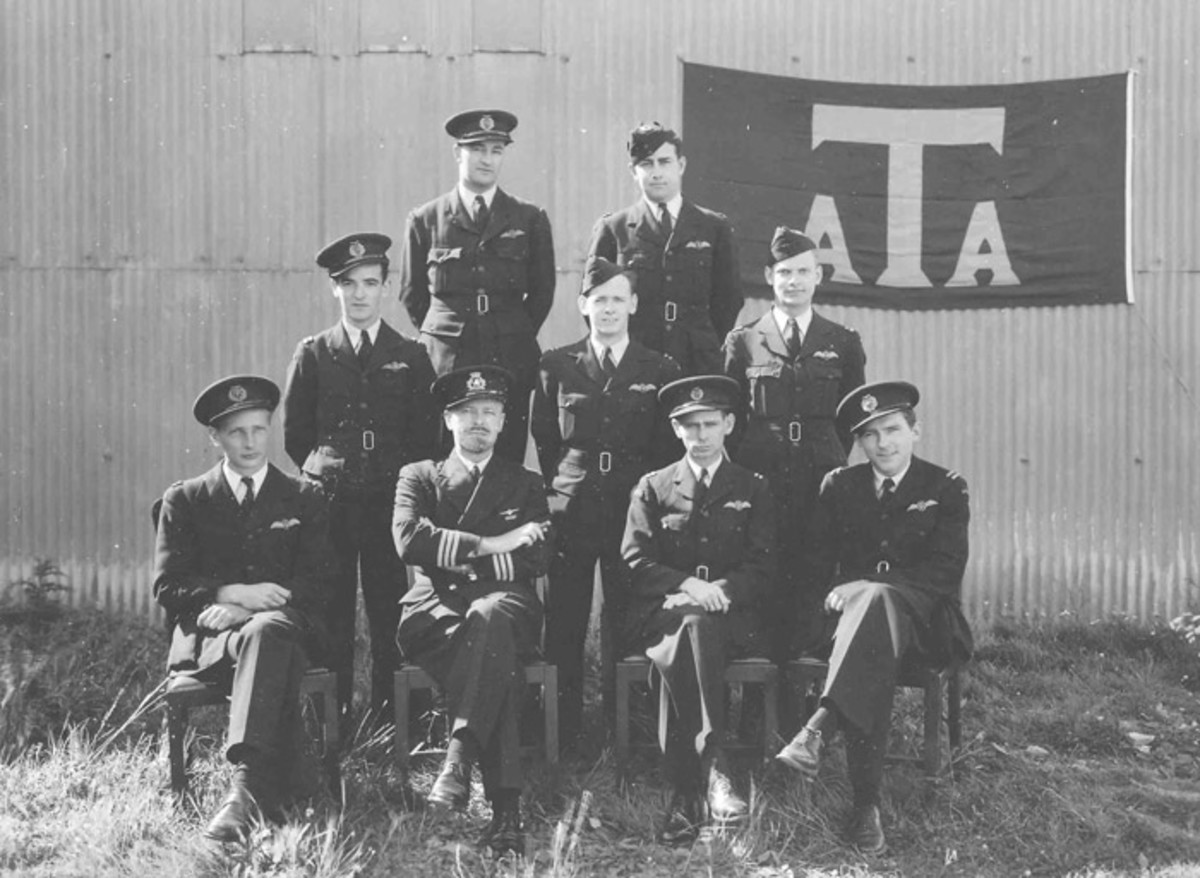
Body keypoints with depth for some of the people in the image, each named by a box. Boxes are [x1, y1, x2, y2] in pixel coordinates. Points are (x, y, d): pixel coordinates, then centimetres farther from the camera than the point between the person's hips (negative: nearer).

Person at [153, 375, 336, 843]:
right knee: (273, 657, -35)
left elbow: (318, 585, 5)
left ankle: (247, 786, -48)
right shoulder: (184, 500, 16)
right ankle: (267, 787, -43)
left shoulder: (305, 499, 17)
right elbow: (167, 588, 7)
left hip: (288, 626, 0)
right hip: (207, 637, 0)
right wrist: (234, 593, -13)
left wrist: (240, 610, -11)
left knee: (265, 632, -38)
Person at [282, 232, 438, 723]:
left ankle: (390, 714, 6)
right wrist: (320, 473, 3)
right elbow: (295, 434, 10)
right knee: (331, 611, 0)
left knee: (389, 609, -1)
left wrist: (404, 483, 0)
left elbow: (426, 436, 8)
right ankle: (332, 715, 7)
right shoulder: (312, 355, 8)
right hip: (329, 500, 0)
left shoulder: (411, 357, 9)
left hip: (391, 500, 0)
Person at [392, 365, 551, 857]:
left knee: (489, 616, -40)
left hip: (506, 606, 1)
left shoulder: (525, 484, 23)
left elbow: (537, 557, 6)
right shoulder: (419, 477, 20)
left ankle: (459, 758, -49)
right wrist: (487, 545, -7)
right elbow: (410, 540, -1)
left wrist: (457, 554, -3)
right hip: (435, 608, 0)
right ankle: (505, 807, -45)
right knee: (496, 659, -36)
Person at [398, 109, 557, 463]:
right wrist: (440, 339, 11)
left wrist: (515, 339, 11)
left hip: (510, 364, 1)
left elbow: (542, 291, 13)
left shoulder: (530, 220, 8)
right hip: (444, 363, 0)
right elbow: (411, 295, 14)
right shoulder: (424, 220, 7)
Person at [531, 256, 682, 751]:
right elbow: (544, 439, 12)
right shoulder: (557, 367, 8)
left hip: (633, 512, 0)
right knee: (563, 626, 0)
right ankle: (563, 737, 7)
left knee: (625, 626, 0)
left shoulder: (660, 371, 7)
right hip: (571, 511, 1)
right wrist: (563, 483, 5)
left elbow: (669, 447, 9)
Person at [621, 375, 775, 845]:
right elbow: (636, 562, 4)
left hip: (734, 618, 0)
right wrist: (688, 585, -14)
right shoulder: (652, 487, 16)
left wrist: (718, 590, -14)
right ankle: (713, 767, -41)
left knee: (695, 625, -36)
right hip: (662, 611, 1)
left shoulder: (753, 488, 16)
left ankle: (686, 795, -42)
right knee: (692, 624, -36)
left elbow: (761, 567, 6)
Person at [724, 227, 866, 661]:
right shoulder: (743, 342, 8)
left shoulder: (843, 344, 10)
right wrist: (743, 469, 3)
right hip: (760, 477, -1)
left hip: (821, 480, 1)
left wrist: (831, 465, 5)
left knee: (813, 578, -3)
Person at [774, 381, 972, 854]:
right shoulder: (838, 486, 16)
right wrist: (838, 591, -12)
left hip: (924, 620, -2)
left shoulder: (945, 488, 7)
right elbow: (820, 560, 12)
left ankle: (818, 727, -49)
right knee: (874, 655, -35)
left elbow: (945, 569, -5)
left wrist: (864, 585, -17)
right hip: (856, 607, 2)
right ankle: (866, 805, -38)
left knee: (876, 598, -37)